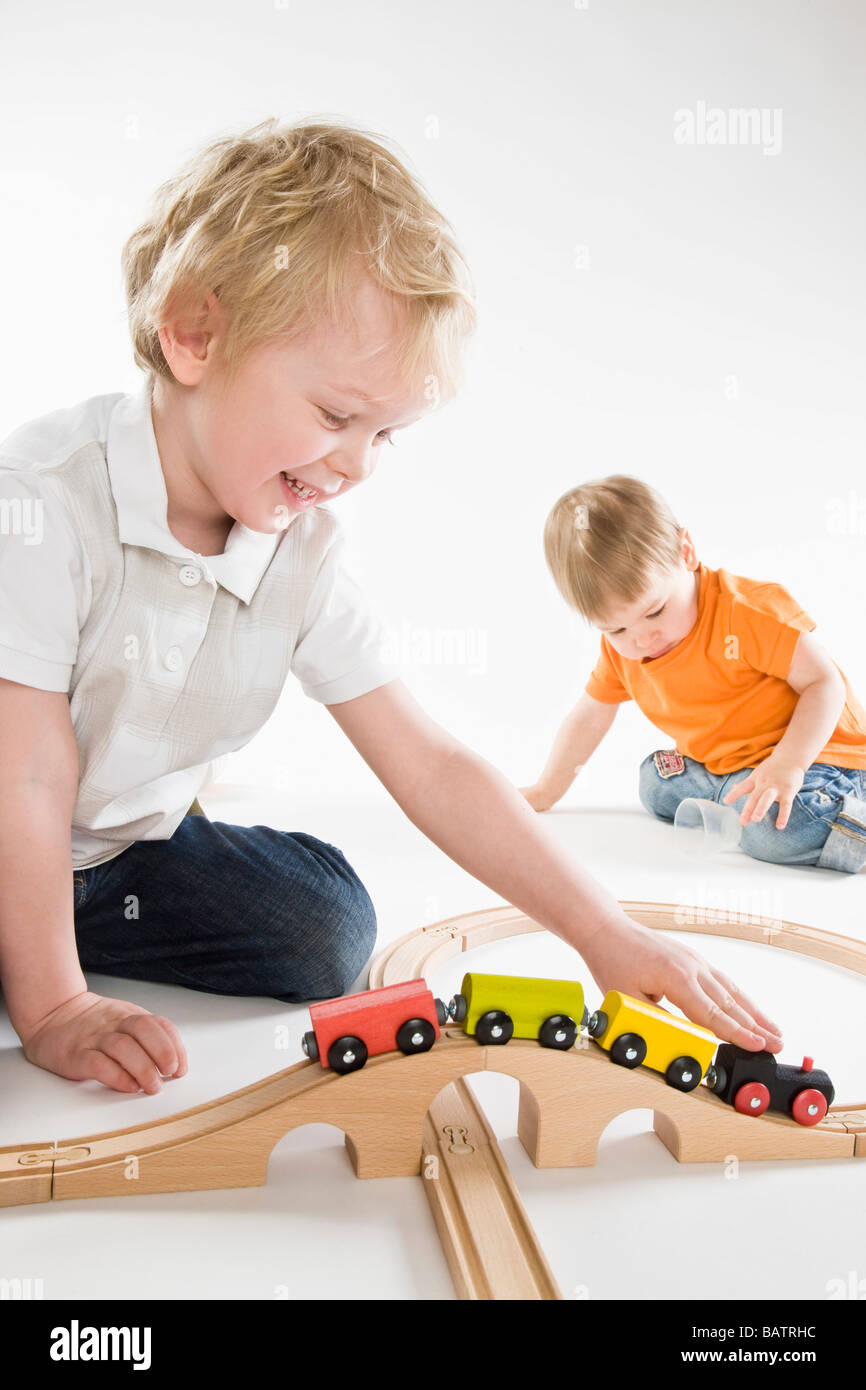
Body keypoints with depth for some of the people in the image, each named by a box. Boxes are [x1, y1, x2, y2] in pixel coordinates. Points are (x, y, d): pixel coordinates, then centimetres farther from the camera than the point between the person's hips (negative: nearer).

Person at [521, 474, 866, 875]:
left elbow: (825, 683, -23)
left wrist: (787, 765, -35)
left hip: (812, 752, -8)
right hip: (720, 764, 8)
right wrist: (544, 793, 16)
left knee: (773, 831, -33)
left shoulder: (748, 610, -25)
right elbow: (589, 717, 11)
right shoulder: (618, 648, -3)